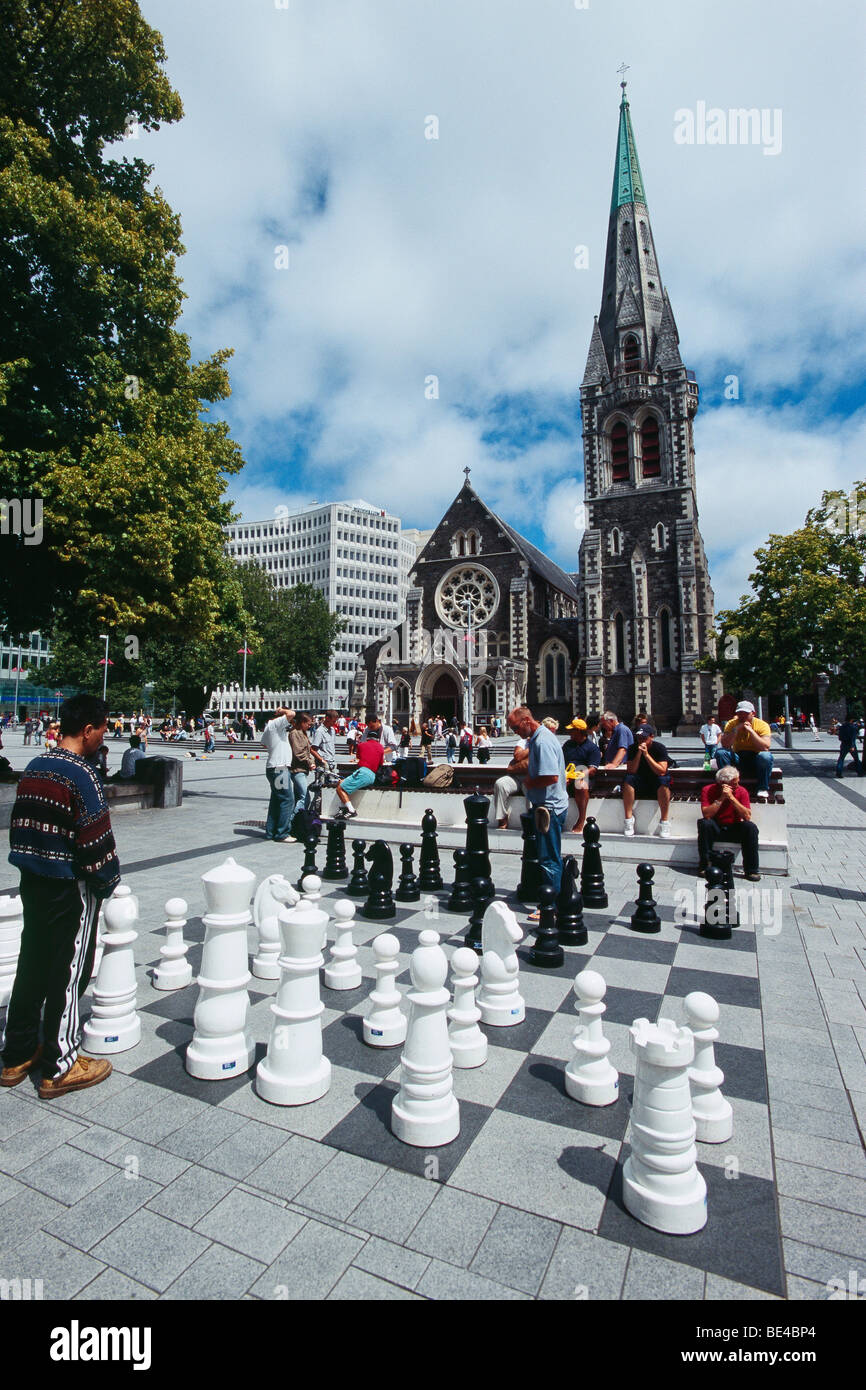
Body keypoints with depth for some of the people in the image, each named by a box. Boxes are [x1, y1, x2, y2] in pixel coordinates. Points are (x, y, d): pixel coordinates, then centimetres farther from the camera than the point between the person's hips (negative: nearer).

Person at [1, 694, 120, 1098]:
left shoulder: (33, 767, 6)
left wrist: (33, 867, 19)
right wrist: (108, 881, -6)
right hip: (71, 888, -8)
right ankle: (60, 1067, 16)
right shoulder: (81, 774, -20)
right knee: (69, 971, 4)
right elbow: (95, 838, -21)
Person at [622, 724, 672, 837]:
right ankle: (628, 819, -25)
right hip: (639, 783, 2)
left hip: (656, 783, -2)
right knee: (628, 779, -29)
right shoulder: (633, 748, -4)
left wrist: (646, 754, -27)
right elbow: (631, 771, -14)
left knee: (664, 781, -34)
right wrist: (639, 753, -24)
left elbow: (662, 771, -22)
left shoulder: (660, 748, -10)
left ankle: (664, 822, -28)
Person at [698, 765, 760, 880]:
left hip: (734, 830, 2)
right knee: (704, 823, -31)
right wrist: (721, 798, -28)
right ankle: (703, 866, -20)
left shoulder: (741, 791, -7)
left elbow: (747, 817, -19)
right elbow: (706, 814, -24)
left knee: (751, 827, -26)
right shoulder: (708, 790, -11)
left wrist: (731, 797, -26)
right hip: (715, 830, -1)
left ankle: (751, 870, -16)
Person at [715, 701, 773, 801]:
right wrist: (736, 729, -24)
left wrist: (750, 730, -27)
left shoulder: (762, 725, -8)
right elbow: (724, 745, -17)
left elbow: (766, 747, -24)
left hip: (756, 761, -2)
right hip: (738, 759, 2)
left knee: (766, 756, -34)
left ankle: (763, 789, -15)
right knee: (720, 752, -23)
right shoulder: (731, 724, -3)